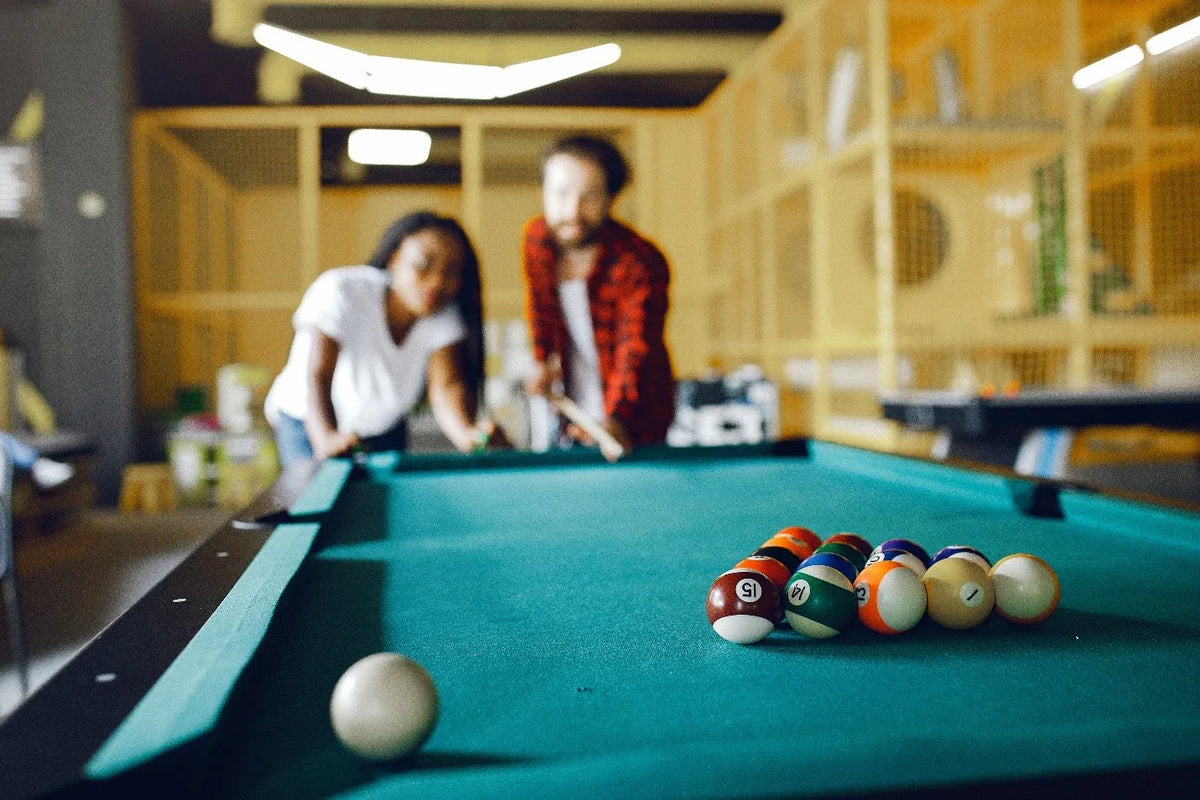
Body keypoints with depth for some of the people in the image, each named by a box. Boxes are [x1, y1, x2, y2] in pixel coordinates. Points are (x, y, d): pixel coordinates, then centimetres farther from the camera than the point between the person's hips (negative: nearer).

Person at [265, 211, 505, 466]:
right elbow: (317, 374, -40)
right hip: (306, 424, -4)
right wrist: (327, 438, -60)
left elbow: (448, 385, -32)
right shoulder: (341, 290, -31)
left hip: (386, 431, 4)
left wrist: (467, 434, -55)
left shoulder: (445, 316, -19)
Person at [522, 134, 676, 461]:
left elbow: (636, 350, -35)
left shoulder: (643, 264, -25)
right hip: (572, 412, 5)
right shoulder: (535, 238, -7)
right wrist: (543, 359, 0)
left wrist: (617, 420, -50)